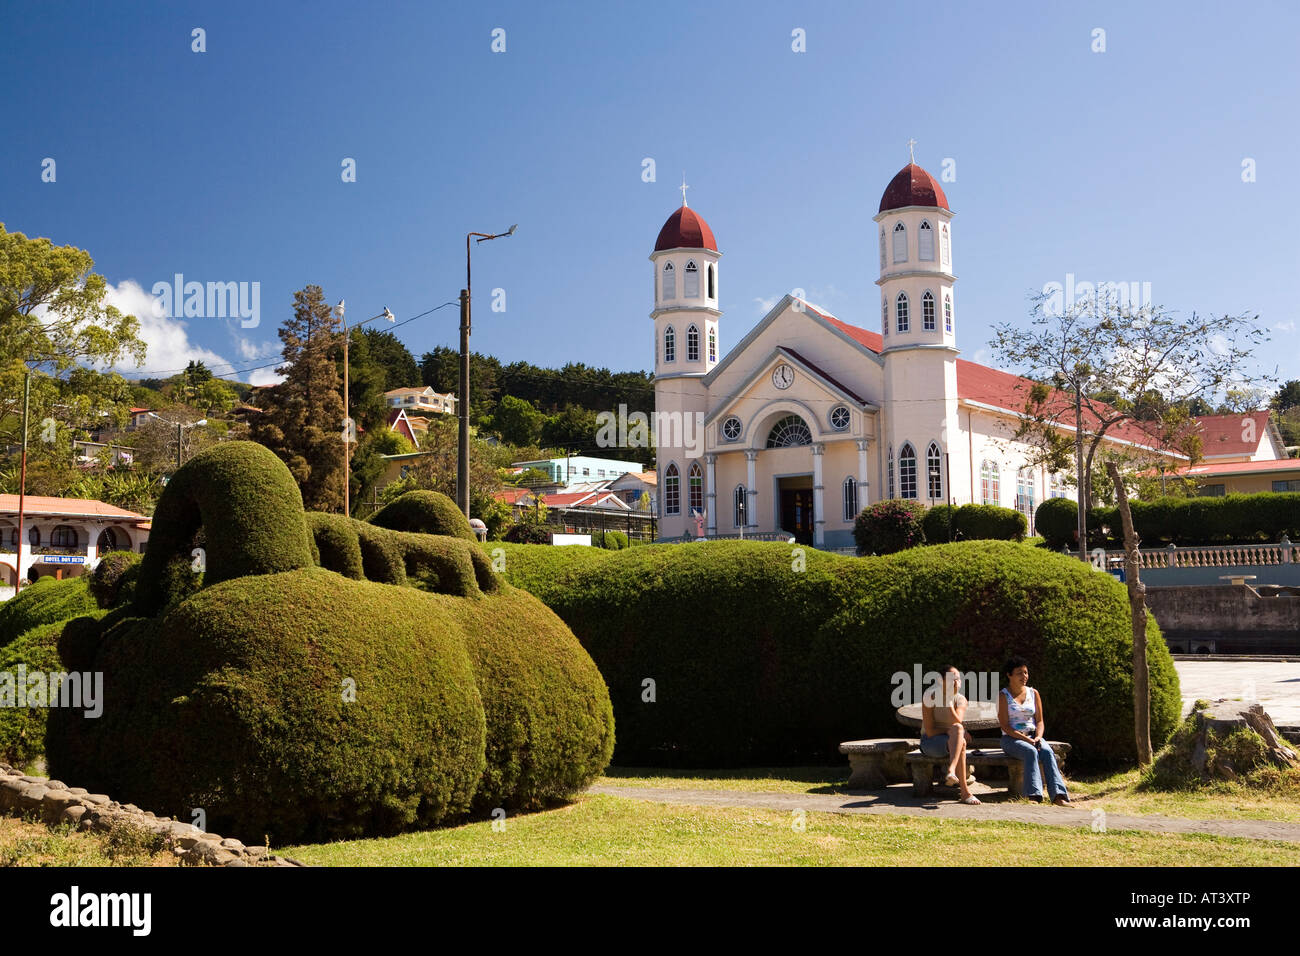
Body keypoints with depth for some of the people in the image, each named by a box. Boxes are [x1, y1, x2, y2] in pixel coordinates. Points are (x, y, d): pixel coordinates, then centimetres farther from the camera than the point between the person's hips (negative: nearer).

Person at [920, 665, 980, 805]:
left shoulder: (961, 700, 1)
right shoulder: (930, 696, -11)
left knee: (957, 728, -34)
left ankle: (951, 771, -48)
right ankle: (965, 792, -41)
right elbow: (929, 731, -16)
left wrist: (949, 701, -28)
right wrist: (960, 731, -17)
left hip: (952, 742, 4)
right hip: (930, 742, -4)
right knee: (961, 743, -33)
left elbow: (957, 722, -19)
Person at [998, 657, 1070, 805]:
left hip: (1033, 736, 4)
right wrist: (1026, 739, -19)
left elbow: (1039, 721, 12)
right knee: (1031, 752, -35)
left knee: (1047, 752, -29)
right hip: (1011, 739, -4)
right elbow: (1005, 726, -8)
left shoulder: (1034, 693, 14)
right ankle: (1034, 796, -45)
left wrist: (1038, 737, -10)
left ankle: (1058, 795, -40)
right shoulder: (1003, 696, 0)